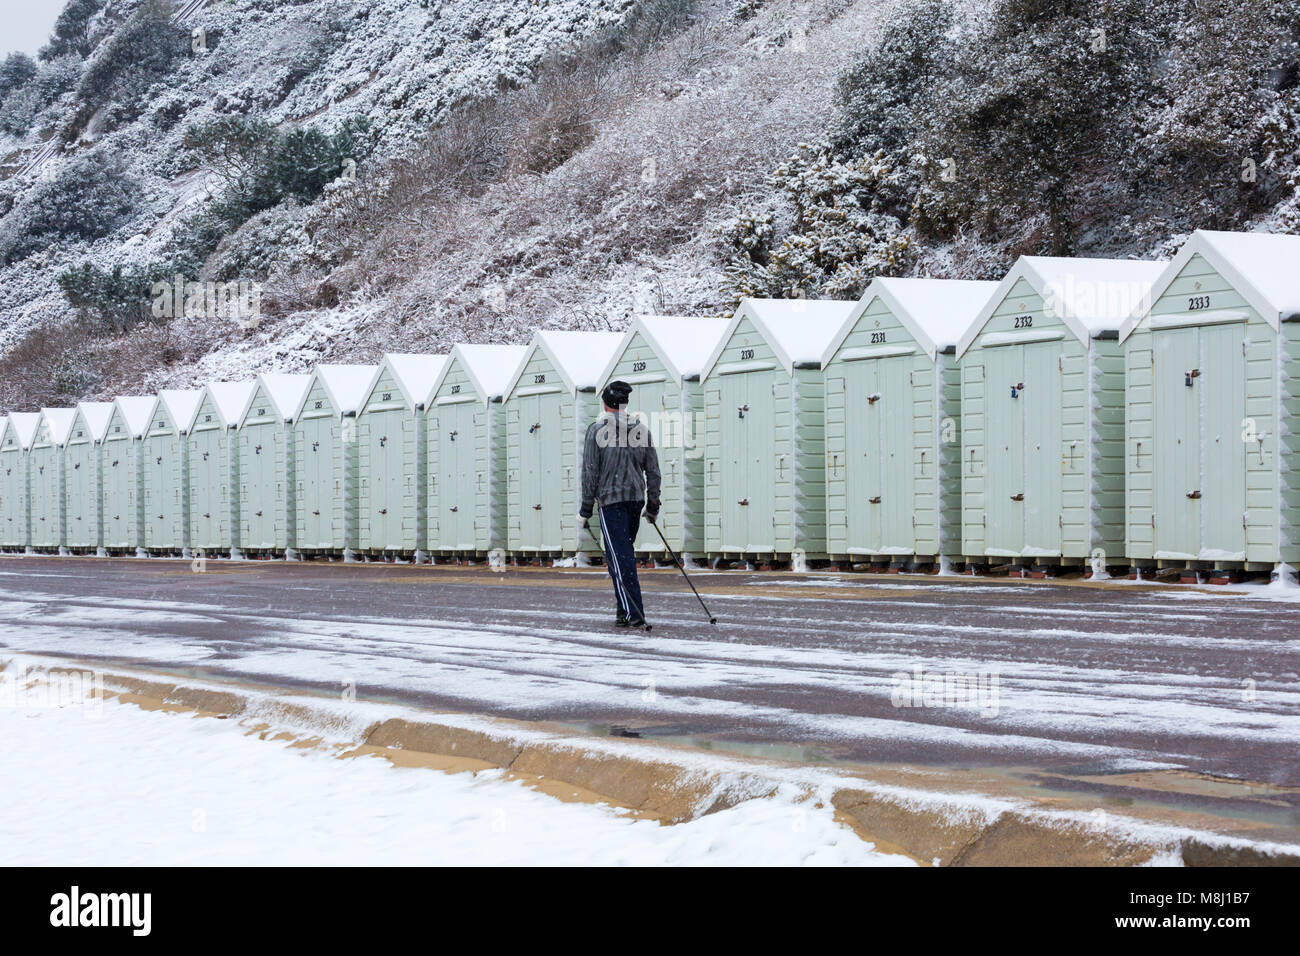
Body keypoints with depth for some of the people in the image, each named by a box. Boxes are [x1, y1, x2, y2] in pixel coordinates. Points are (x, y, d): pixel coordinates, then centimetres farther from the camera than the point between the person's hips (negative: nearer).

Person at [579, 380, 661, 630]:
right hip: (636, 497, 5)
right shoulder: (641, 429, 6)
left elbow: (590, 471, -7)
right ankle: (625, 607, 20)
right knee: (625, 551, 16)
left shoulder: (597, 429, -6)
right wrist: (653, 506, 17)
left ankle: (633, 613, -11)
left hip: (611, 499, -5)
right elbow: (653, 470, 9)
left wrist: (586, 509, -1)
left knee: (619, 555, -4)